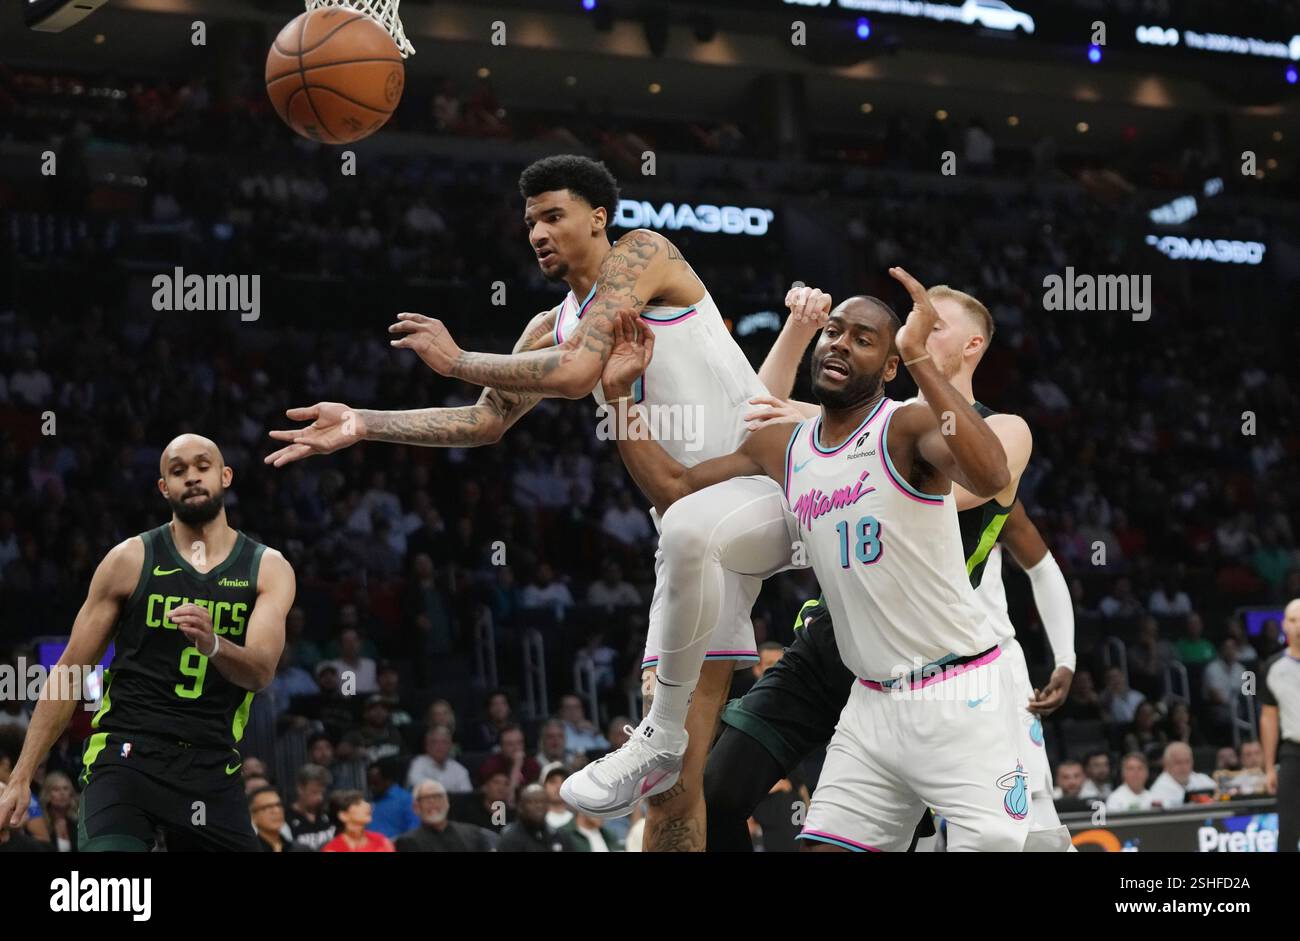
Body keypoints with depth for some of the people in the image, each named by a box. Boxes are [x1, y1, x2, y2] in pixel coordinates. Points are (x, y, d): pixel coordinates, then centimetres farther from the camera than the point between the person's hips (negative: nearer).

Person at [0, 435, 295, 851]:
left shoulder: (268, 569, 5)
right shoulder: (131, 559, 2)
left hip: (213, 769, 3)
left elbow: (261, 672, -11)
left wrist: (212, 644, -34)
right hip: (126, 755, -3)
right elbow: (70, 671, 5)